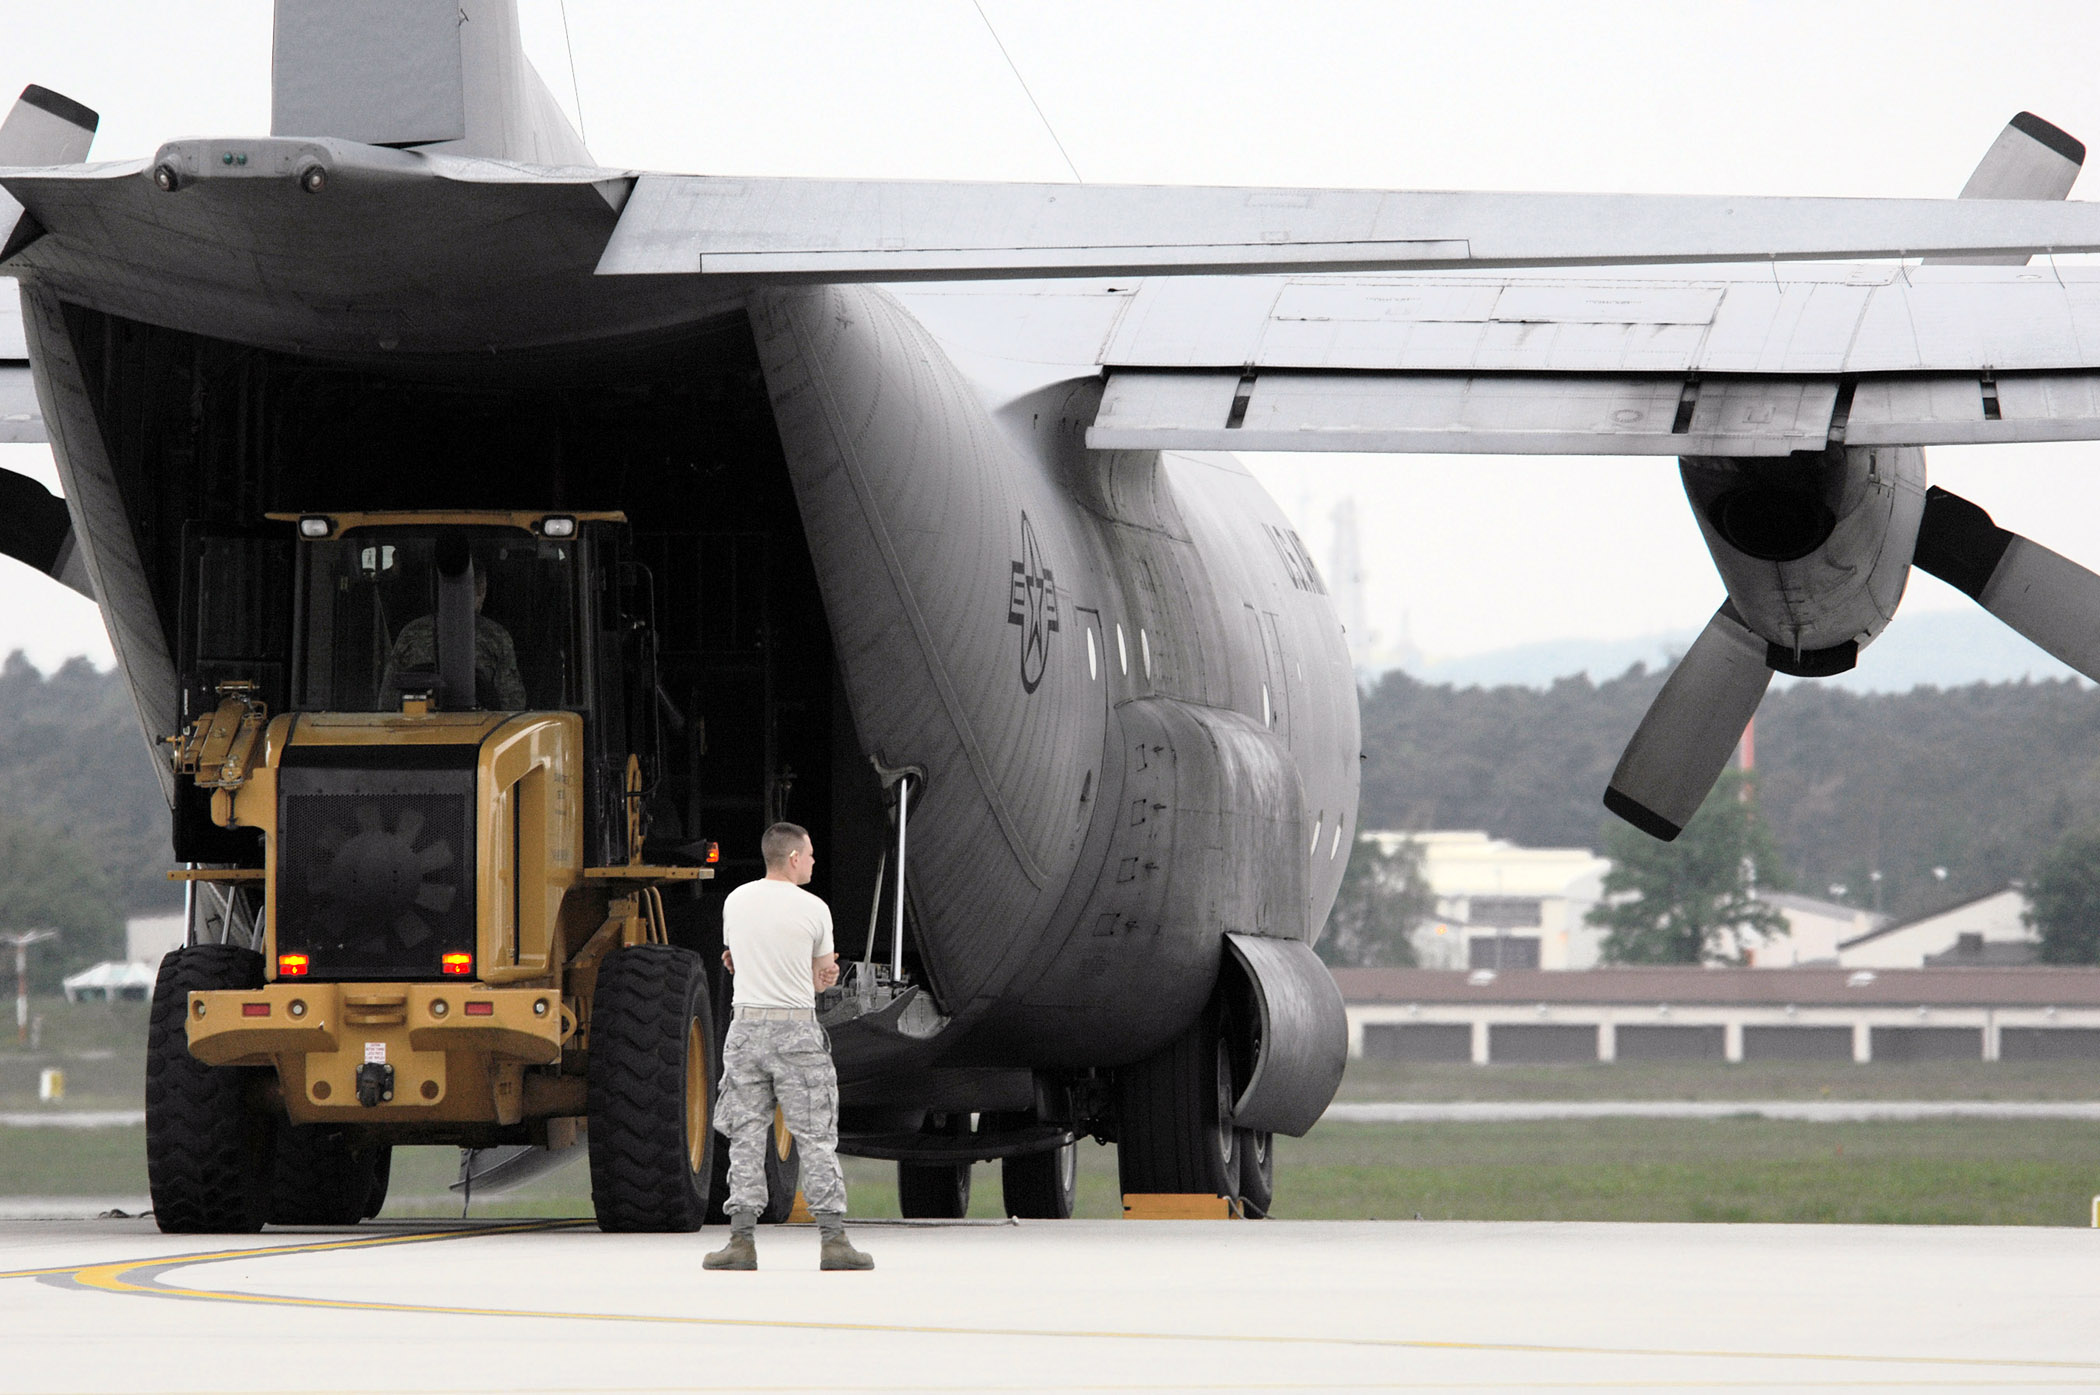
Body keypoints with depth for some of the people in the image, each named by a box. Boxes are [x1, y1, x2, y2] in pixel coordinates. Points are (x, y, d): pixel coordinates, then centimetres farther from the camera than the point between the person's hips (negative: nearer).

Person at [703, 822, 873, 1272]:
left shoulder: (735, 902, 6)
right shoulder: (814, 910, -5)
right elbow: (826, 975, 8)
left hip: (746, 1027, 3)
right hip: (796, 1030, -3)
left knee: (747, 1137, 6)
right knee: (816, 1139, 0)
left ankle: (742, 1239, 1)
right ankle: (834, 1240, -2)